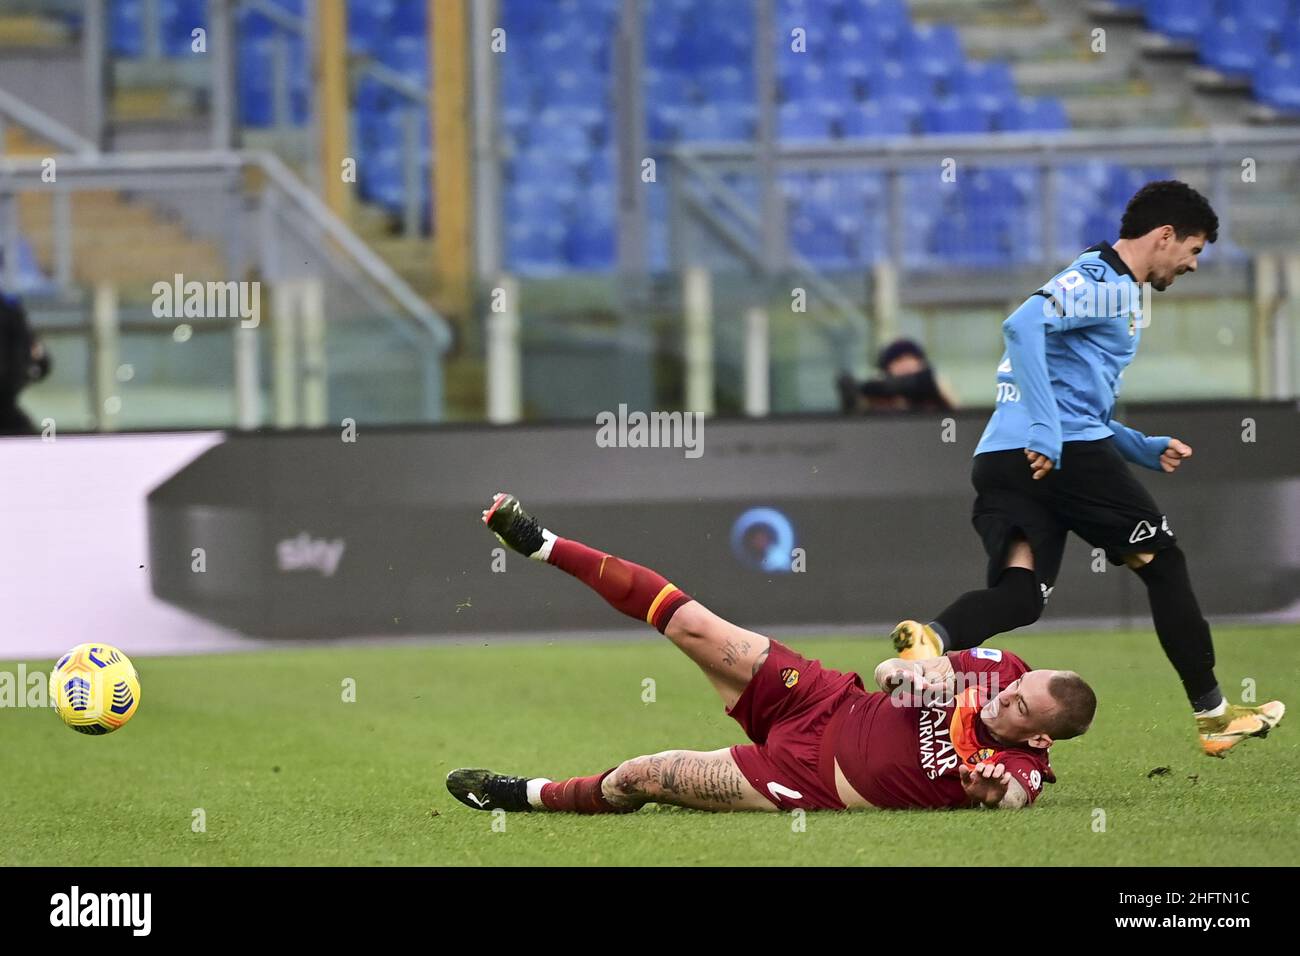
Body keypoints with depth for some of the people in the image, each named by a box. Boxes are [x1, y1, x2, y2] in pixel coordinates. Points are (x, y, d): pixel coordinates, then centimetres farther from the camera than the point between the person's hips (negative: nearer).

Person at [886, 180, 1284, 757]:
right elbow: (1023, 326, -21)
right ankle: (1213, 715, 13)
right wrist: (1045, 429, -26)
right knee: (1162, 562, 6)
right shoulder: (1104, 282, -3)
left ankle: (932, 639, -37)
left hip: (1001, 456, 9)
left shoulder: (1104, 286, 29)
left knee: (1020, 595, -8)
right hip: (1065, 450, -9)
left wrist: (1145, 449, 25)